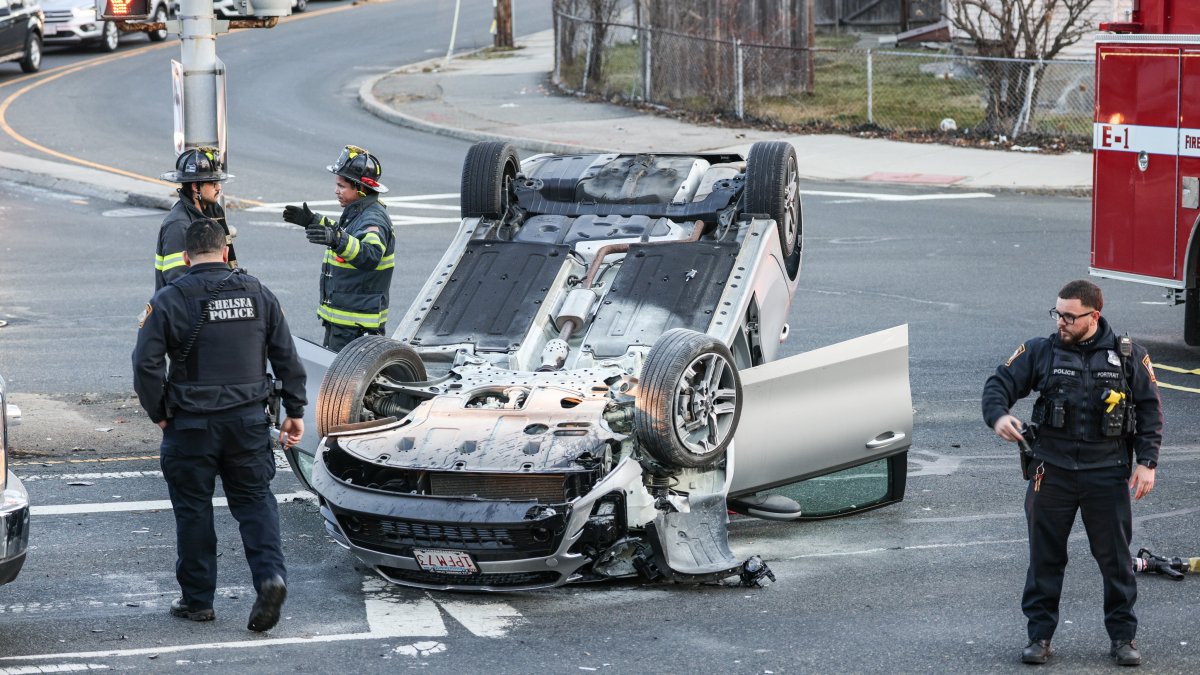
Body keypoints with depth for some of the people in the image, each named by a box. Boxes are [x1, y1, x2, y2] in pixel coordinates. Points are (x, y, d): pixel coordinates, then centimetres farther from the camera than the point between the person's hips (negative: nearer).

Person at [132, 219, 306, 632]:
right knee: (254, 501, 9)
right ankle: (270, 575, -11)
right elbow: (286, 357, 7)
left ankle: (197, 600, 15)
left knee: (193, 509, 8)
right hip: (248, 421, 3)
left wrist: (159, 414, 1)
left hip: (191, 425, -3)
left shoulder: (169, 300, -7)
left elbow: (147, 364, -11)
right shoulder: (257, 294, 4)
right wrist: (294, 410, 14)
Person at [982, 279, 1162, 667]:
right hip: (1053, 471, 1)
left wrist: (1147, 463, -4)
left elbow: (1149, 409, 4)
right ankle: (1040, 635, 15)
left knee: (1115, 558, 5)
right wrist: (998, 416, -21)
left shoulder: (1128, 356, 2)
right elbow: (999, 384, 1)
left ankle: (1123, 636, 18)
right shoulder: (1041, 352, 3)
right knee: (1045, 555, 5)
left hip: (1107, 474, -1)